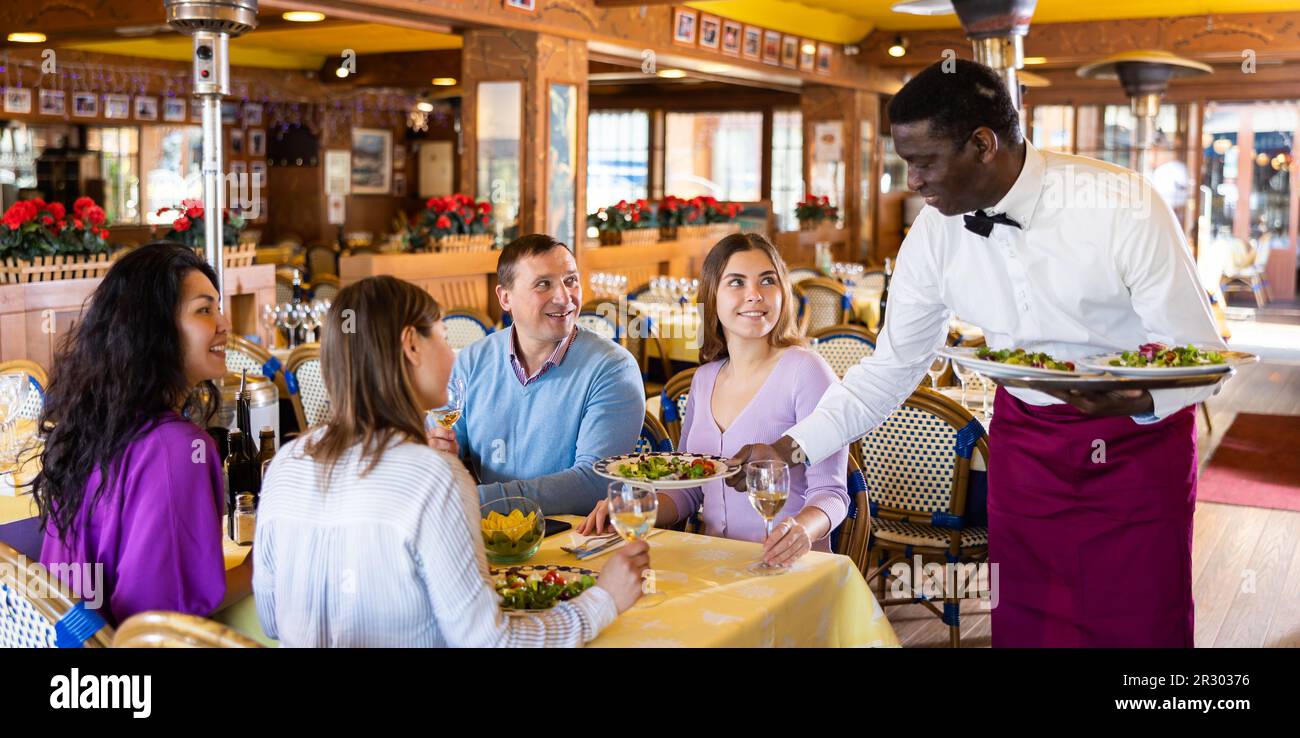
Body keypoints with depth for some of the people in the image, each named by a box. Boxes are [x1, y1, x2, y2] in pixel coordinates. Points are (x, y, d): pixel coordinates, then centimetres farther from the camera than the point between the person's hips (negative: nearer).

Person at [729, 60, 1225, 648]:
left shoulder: (1124, 208, -23)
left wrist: (1137, 401, -39)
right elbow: (891, 368, -1)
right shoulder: (935, 234, -10)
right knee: (1025, 624, 9)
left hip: (1139, 432, -3)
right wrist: (791, 447, -7)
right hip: (1025, 433, 3)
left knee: (1141, 626, 3)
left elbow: (1200, 358, -18)